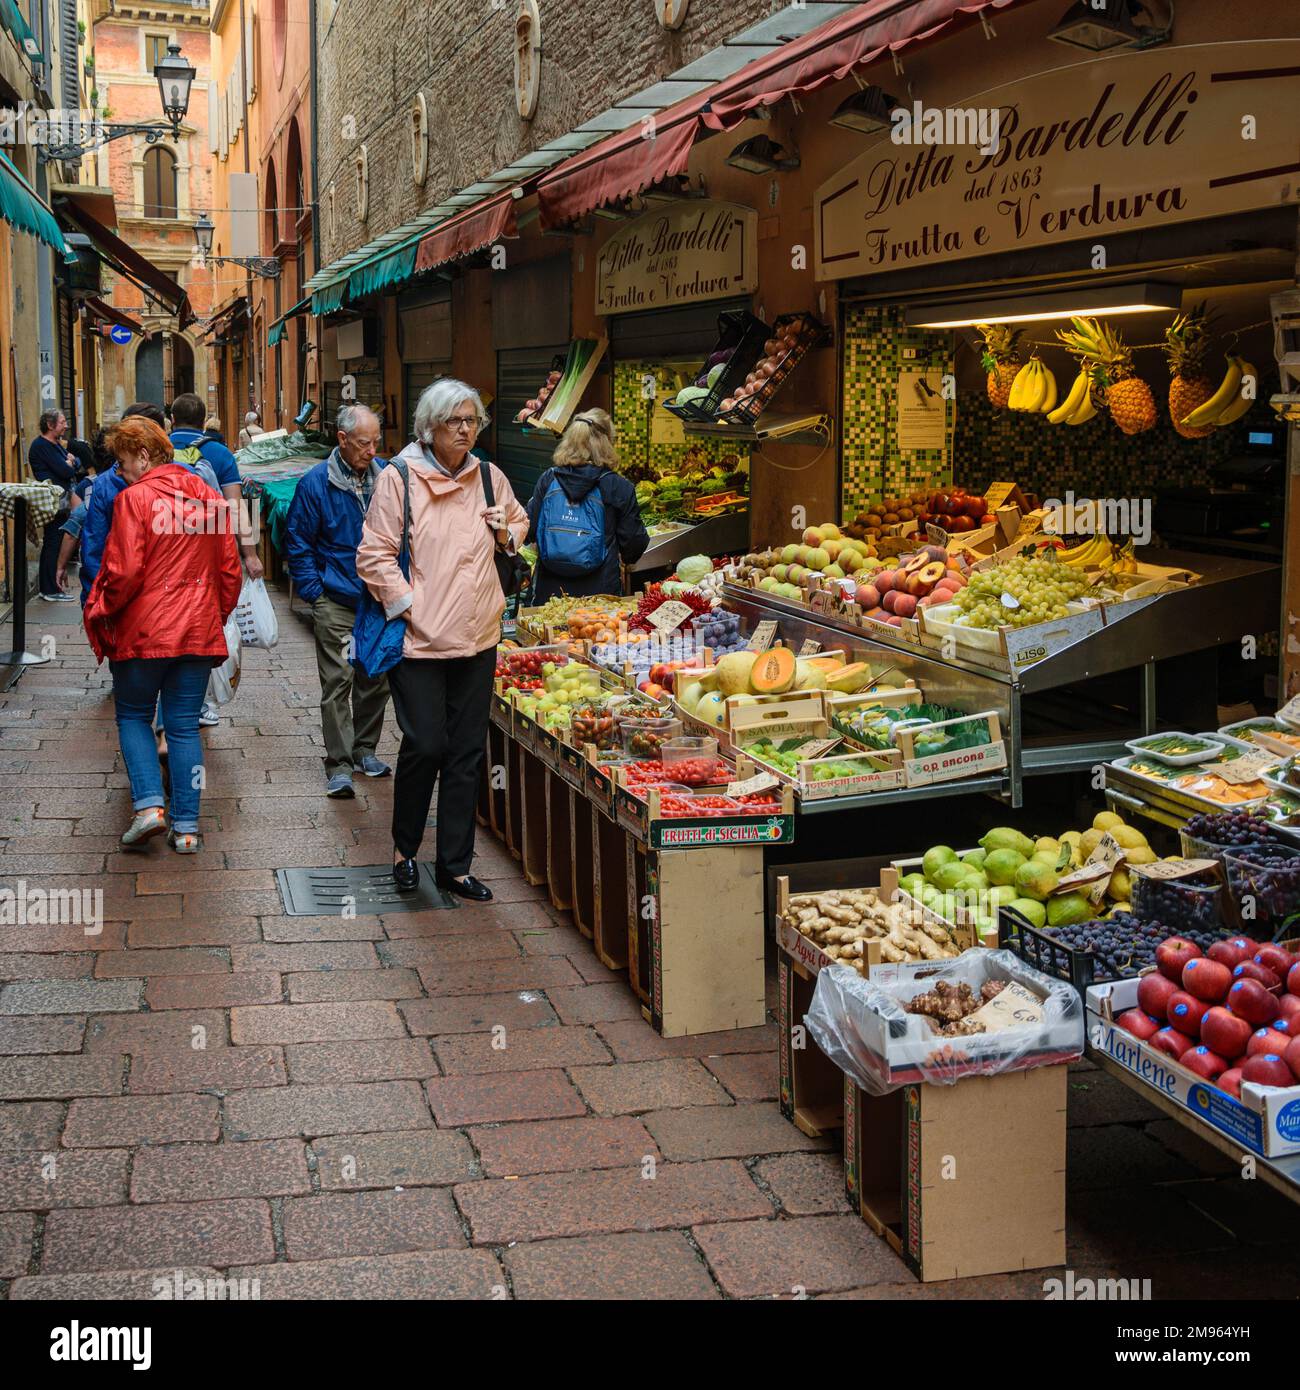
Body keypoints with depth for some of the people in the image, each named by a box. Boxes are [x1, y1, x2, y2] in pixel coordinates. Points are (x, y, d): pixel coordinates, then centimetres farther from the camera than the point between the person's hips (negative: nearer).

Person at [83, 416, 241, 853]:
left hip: (144, 631, -4)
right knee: (185, 725, 9)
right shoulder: (208, 497, 6)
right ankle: (186, 827, 9)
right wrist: (218, 614, 19)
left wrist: (103, 611, 1)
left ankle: (148, 805, -1)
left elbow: (124, 571, -15)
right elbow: (230, 568, 9)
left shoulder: (134, 498, -11)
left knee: (133, 716, 14)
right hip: (199, 632, 5)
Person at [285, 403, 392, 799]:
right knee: (337, 681, -5)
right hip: (336, 602, -4)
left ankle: (365, 748, 28)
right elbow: (297, 542, -1)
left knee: (376, 678, 12)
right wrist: (314, 591, -5)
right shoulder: (315, 483, -8)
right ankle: (338, 764, 0)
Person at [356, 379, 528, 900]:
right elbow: (374, 556, -6)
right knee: (425, 746, -5)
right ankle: (404, 848, 20)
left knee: (466, 754, 7)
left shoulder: (489, 478, 10)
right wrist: (408, 607, -13)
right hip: (419, 638, -5)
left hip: (478, 639, 5)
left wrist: (507, 533, 5)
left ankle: (454, 866, 18)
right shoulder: (398, 477, -5)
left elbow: (520, 524, 28)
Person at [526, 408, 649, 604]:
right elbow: (634, 542, 0)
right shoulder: (619, 487, -6)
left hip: (550, 590, 3)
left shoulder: (548, 480, 0)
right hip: (599, 591, -3)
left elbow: (530, 530, 5)